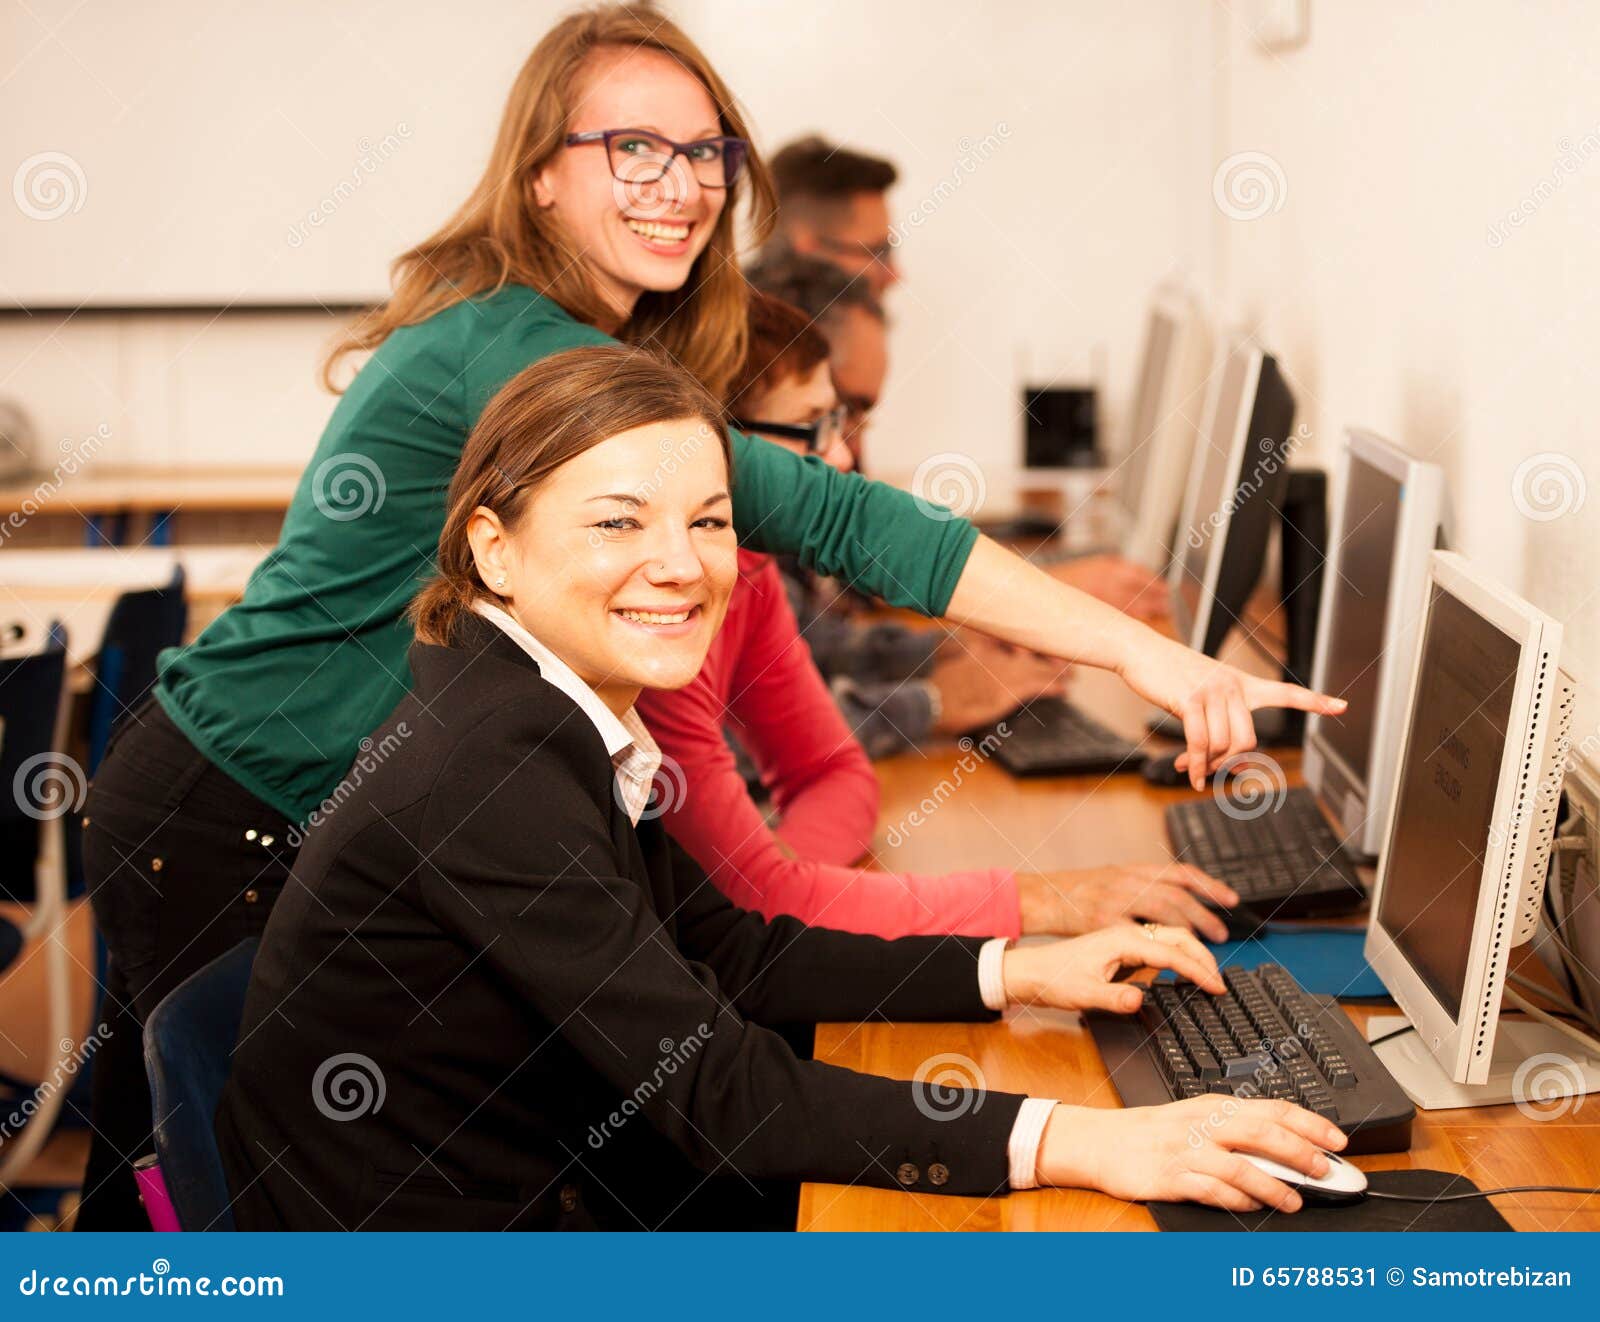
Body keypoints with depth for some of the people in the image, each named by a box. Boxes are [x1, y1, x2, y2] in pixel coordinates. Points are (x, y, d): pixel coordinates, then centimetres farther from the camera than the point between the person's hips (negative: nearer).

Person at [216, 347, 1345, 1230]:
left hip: (554, 1204, 8)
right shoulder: (490, 772, -25)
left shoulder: (569, 724, 3)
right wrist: (1071, 1142, -32)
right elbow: (713, 1086, -28)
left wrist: (1017, 973, 4)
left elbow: (727, 951, 11)